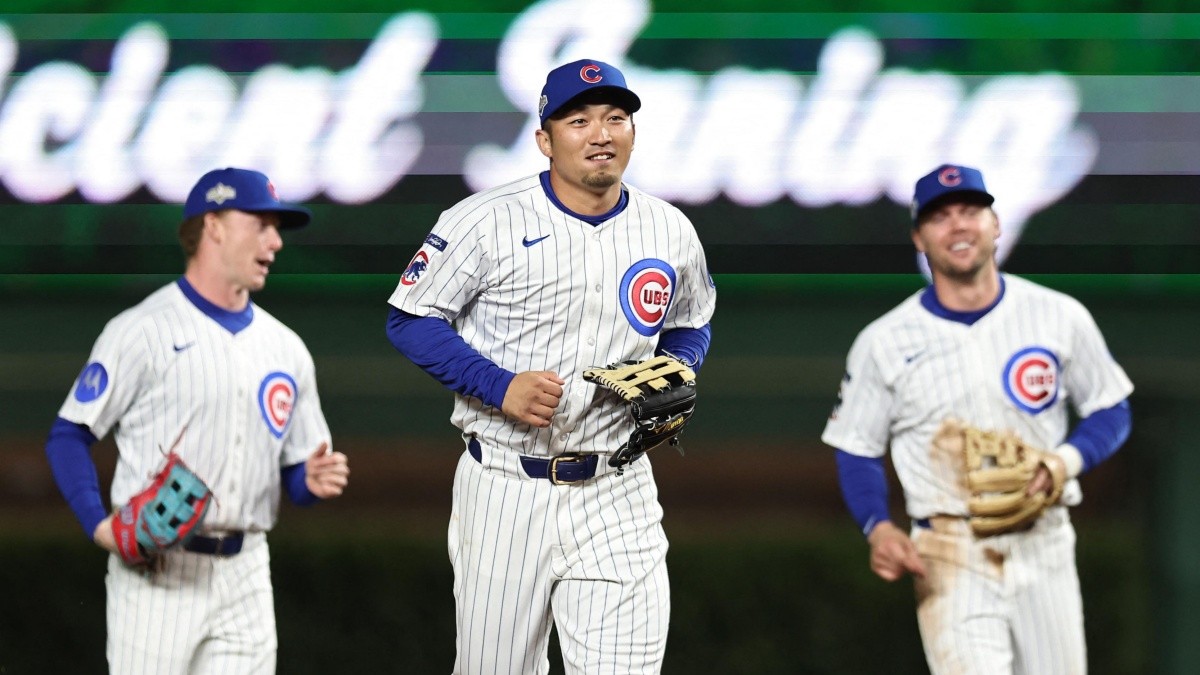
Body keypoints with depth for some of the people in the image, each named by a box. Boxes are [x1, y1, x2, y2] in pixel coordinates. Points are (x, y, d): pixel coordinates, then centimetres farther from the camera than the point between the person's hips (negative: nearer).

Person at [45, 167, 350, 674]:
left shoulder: (285, 348, 16)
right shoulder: (143, 331, -2)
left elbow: (296, 470, 20)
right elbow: (70, 436, -3)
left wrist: (314, 480, -4)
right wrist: (98, 523, -18)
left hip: (245, 575, 5)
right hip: (157, 571, -5)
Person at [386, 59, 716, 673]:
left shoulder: (670, 233, 6)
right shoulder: (486, 222, -6)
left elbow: (691, 328, 23)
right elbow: (410, 320, -3)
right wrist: (502, 386, -16)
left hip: (617, 499, 2)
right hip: (505, 491, -2)